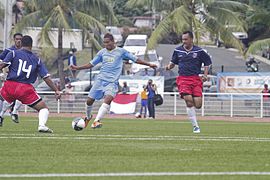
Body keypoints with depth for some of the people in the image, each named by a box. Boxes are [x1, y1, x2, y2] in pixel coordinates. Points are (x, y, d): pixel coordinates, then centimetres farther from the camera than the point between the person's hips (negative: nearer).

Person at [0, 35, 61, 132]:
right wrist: (56, 90, 11)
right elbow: (46, 77, 9)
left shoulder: (13, 53, 10)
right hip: (26, 88, -1)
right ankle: (42, 124, -21)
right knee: (43, 108, 6)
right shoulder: (37, 60, 14)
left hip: (10, 85, 1)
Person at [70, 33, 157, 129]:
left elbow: (135, 59, 8)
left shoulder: (121, 51, 4)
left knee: (108, 99, -29)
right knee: (89, 100, -1)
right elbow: (91, 64, 18)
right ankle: (88, 117, 29)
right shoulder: (102, 52, 11)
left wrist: (149, 64, 3)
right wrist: (77, 68, 10)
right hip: (100, 79, 3)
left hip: (112, 82, -3)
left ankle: (96, 121, -36)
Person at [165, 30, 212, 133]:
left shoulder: (199, 51, 2)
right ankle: (195, 126, -10)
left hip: (196, 79, 0)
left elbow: (207, 62, 13)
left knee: (198, 105, -10)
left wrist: (205, 75, 3)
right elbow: (173, 62, 20)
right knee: (189, 101, -18)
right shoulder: (178, 51, 7)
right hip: (183, 79, 0)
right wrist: (169, 66, -2)